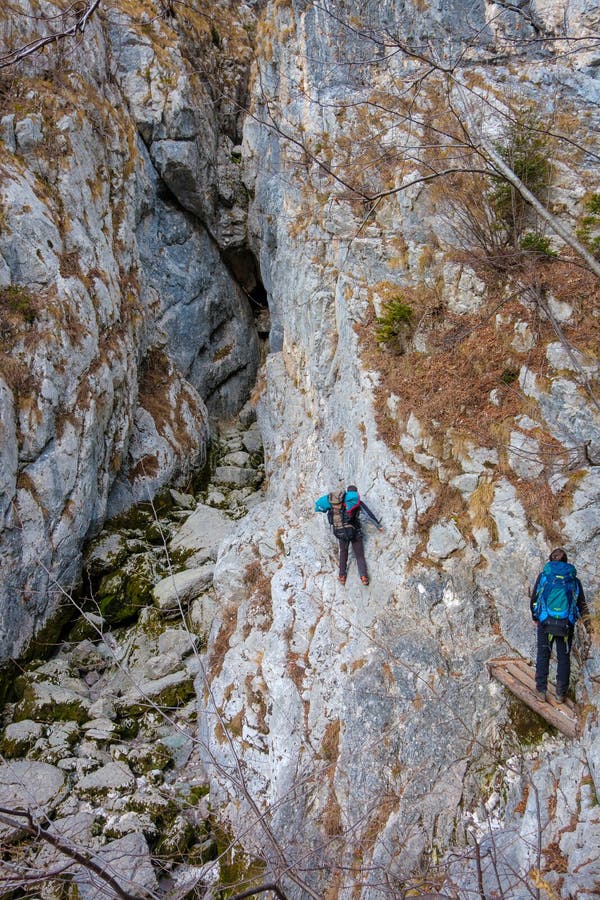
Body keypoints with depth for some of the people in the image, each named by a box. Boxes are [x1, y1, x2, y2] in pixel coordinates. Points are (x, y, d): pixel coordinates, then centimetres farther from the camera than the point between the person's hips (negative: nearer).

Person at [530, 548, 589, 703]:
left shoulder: (543, 575, 4)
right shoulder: (574, 579, 6)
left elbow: (533, 599, 5)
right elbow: (582, 603, 9)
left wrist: (535, 617, 20)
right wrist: (586, 619, 23)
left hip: (545, 621, -1)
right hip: (566, 624, 1)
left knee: (543, 655, 9)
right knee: (564, 657, 9)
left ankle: (541, 691, 8)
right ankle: (561, 693, 11)